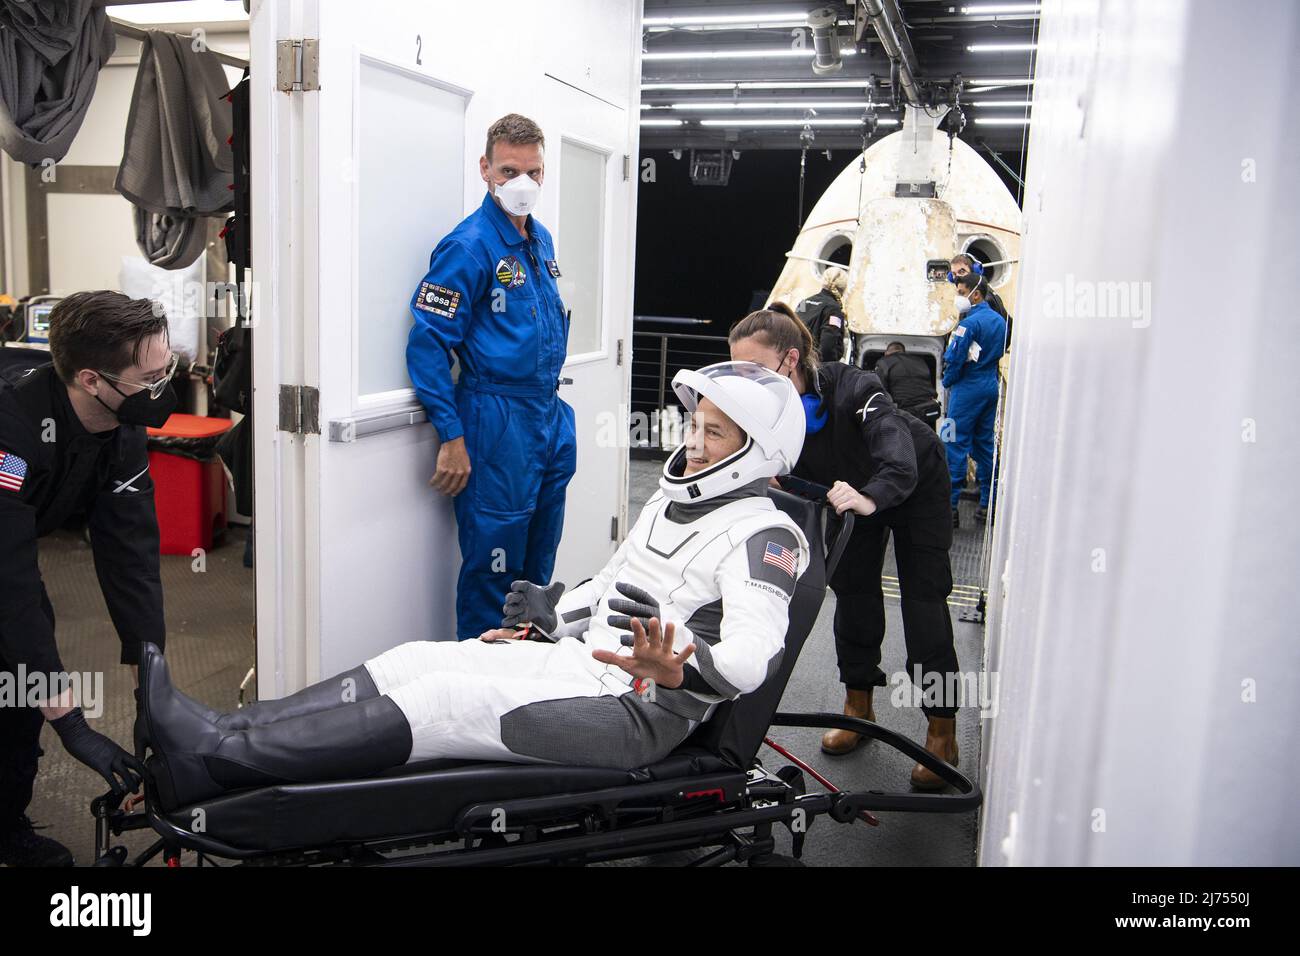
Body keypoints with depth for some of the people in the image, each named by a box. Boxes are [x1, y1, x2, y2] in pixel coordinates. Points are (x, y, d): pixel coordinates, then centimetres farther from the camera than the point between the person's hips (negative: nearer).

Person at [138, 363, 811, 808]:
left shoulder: (764, 534, -10)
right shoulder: (670, 500, 18)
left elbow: (751, 657, -26)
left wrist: (672, 669, -44)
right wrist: (544, 622, 17)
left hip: (635, 710, -8)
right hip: (575, 659, 9)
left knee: (445, 698, -22)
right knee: (416, 660, -7)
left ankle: (210, 762, -21)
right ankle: (222, 734, -11)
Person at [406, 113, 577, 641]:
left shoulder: (541, 240, 12)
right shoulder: (469, 246, -13)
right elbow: (428, 342, -17)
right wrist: (452, 438, -19)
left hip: (549, 415, 8)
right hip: (497, 423, -8)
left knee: (538, 562, 17)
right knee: (492, 565, 0)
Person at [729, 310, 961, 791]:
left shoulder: (852, 389, -42)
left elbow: (900, 464, -53)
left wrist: (870, 497, -73)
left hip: (915, 485, -5)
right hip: (850, 488, 5)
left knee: (924, 599, -7)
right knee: (852, 590, 6)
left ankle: (942, 732, 2)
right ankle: (859, 705, 23)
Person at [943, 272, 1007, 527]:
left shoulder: (969, 322, -16)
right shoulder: (999, 320, 11)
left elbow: (954, 358, -16)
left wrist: (947, 382, -1)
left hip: (967, 389, -8)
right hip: (991, 388, 8)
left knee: (956, 445, -5)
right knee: (985, 445, 12)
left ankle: (949, 507, -7)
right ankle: (988, 505, 15)